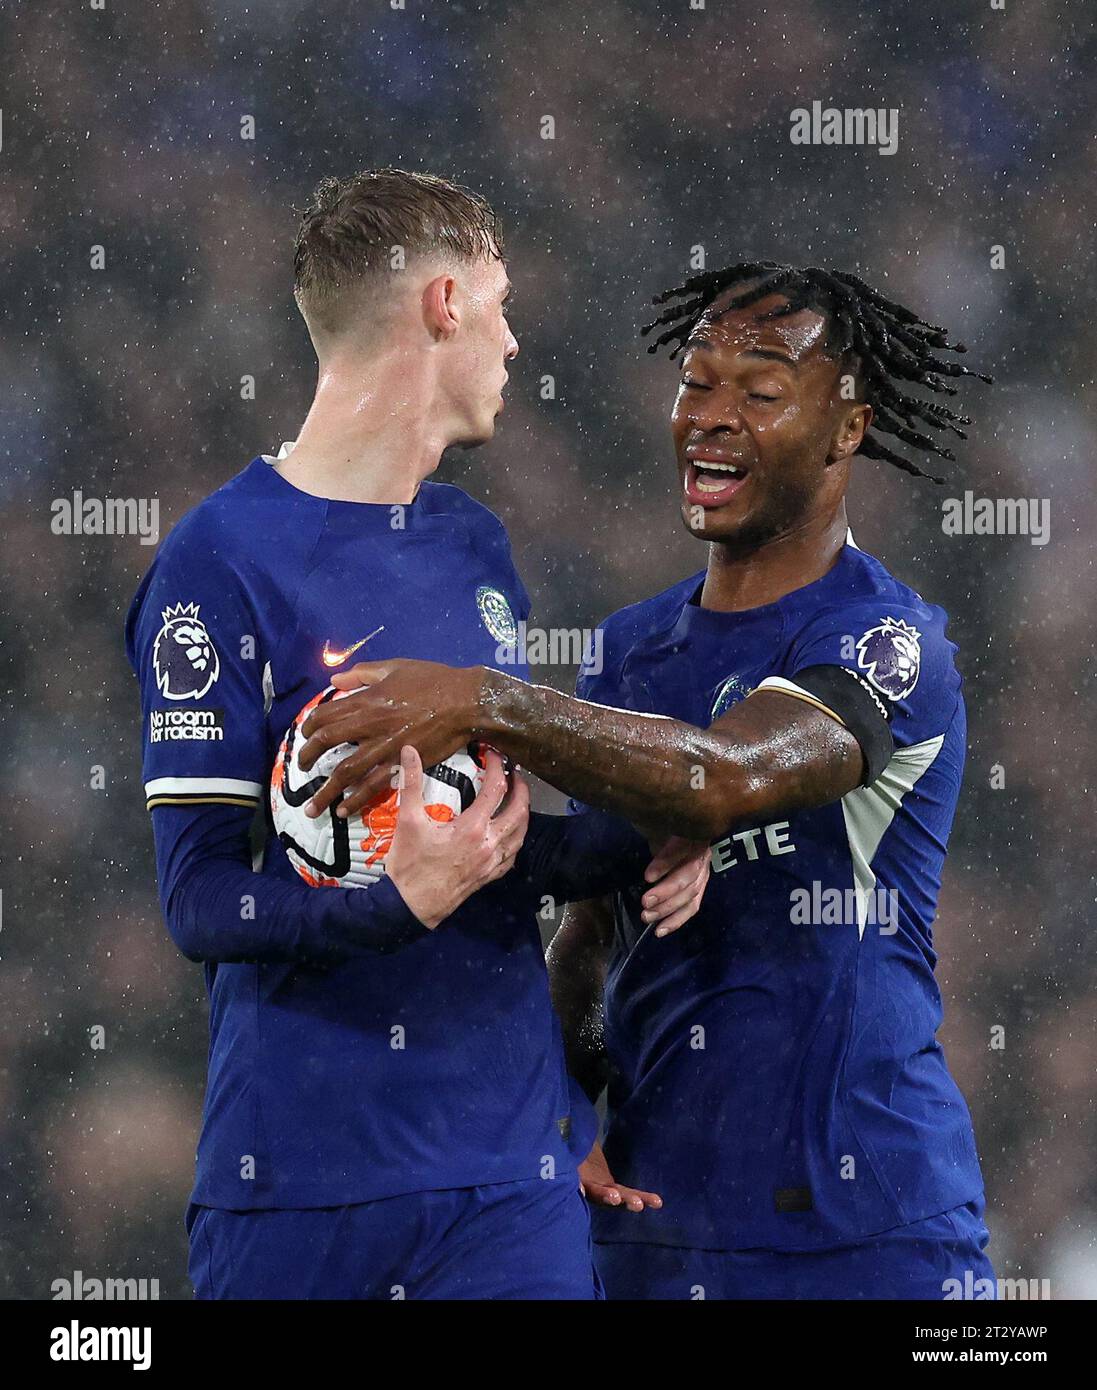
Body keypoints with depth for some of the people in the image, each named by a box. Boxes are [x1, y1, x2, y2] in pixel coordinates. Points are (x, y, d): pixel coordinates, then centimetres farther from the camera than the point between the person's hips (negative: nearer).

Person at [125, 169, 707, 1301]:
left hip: (513, 1164, 5)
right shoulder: (222, 561, -8)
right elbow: (200, 900, -12)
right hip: (301, 1182, -5)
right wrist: (401, 899, -28)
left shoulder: (474, 546, 14)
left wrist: (634, 851, 4)